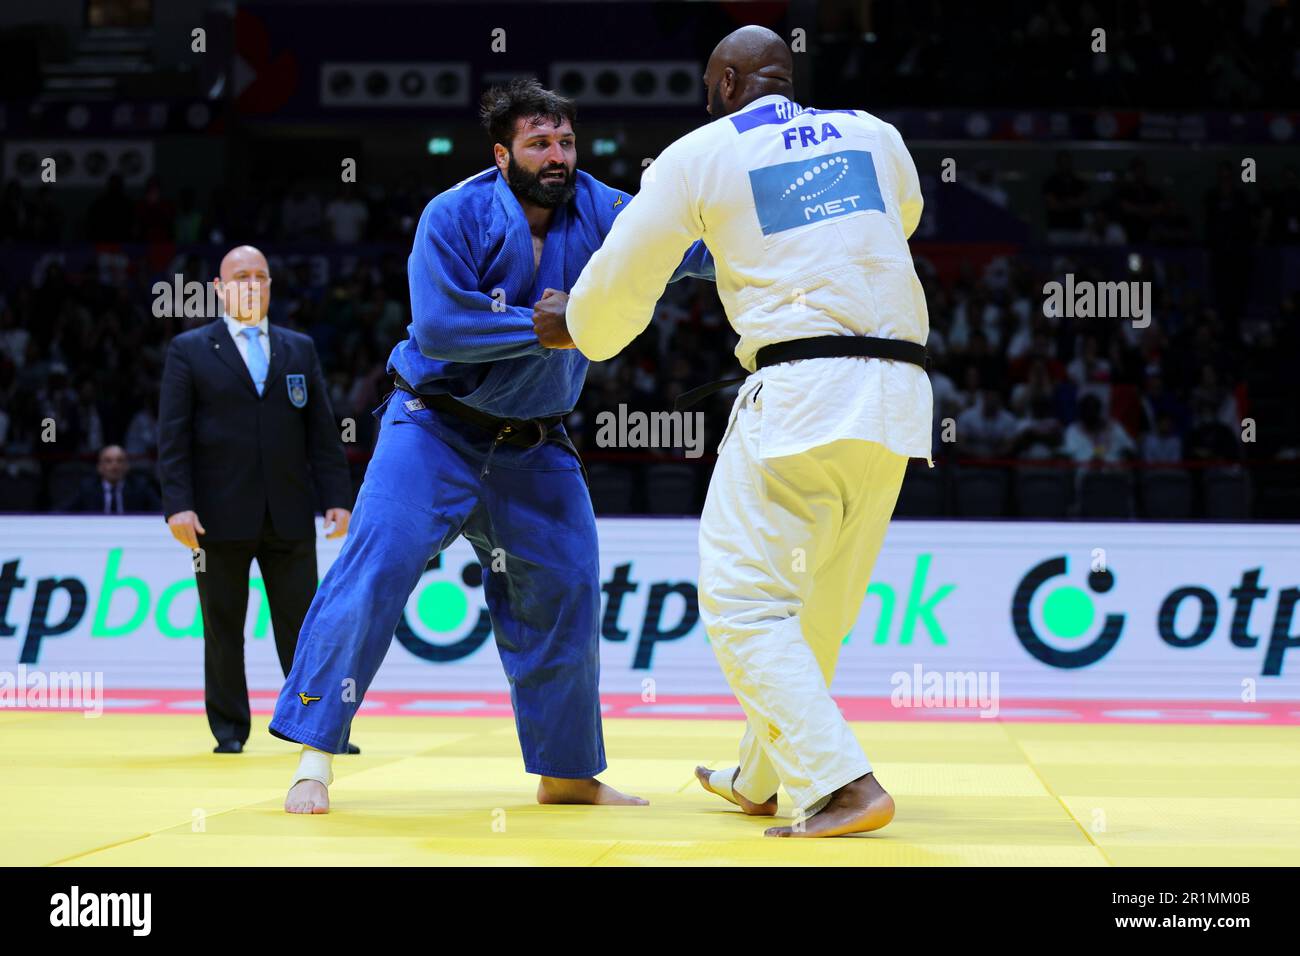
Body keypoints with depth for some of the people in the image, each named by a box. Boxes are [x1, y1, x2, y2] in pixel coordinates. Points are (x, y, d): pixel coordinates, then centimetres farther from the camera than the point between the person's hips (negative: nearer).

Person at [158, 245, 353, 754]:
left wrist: (337, 498, 3)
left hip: (289, 516, 2)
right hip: (221, 516, -2)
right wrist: (178, 504, -12)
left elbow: (322, 431, 10)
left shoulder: (300, 349, 12)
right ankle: (229, 731, 13)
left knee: (302, 624, 2)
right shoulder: (189, 349, 3)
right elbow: (173, 436, -2)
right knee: (223, 629, 5)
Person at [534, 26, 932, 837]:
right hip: (897, 397, 6)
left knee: (743, 600, 0)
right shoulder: (875, 137, 14)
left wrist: (571, 326, 28)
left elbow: (619, 283, 8)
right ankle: (758, 780, 33)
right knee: (818, 603, 18)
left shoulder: (699, 155, 2)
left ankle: (842, 784, -14)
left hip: (800, 392, -6)